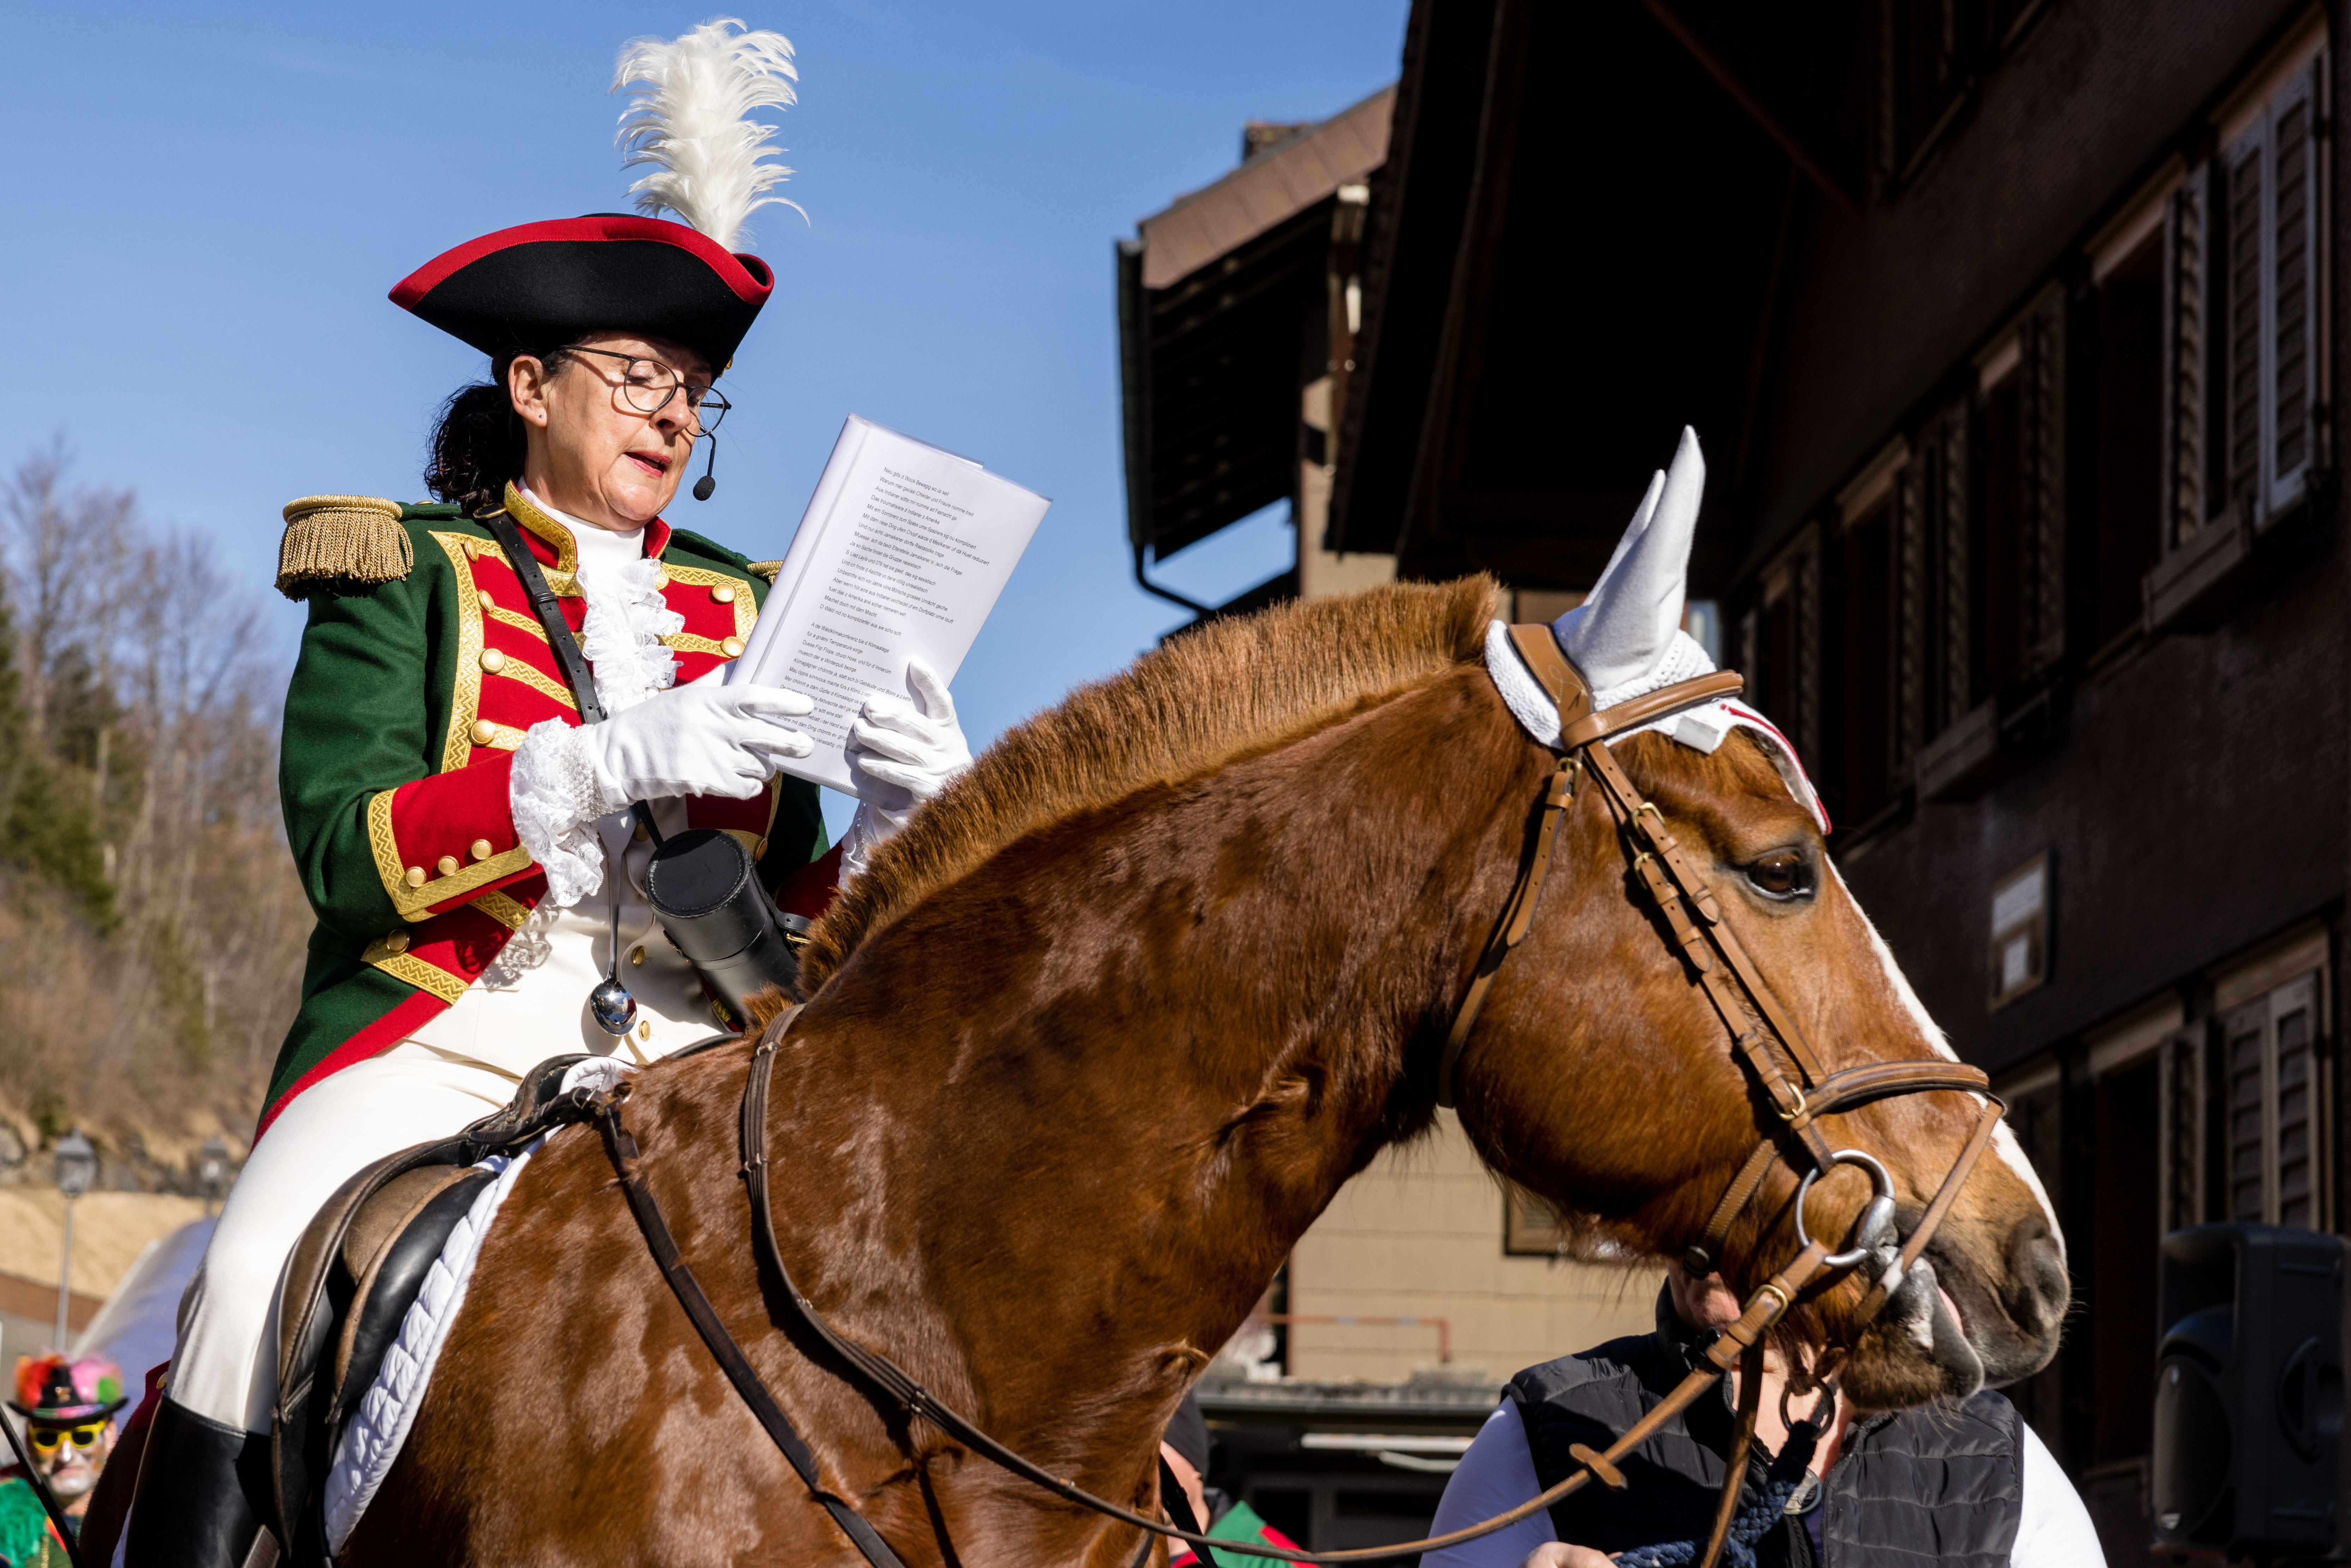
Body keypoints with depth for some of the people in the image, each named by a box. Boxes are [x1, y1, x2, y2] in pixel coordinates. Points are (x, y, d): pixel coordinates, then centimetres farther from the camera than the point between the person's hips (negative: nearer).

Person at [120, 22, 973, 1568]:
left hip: (684, 1057, 3)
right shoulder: (408, 574, 8)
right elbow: (345, 851, -8)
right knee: (256, 1289, -31)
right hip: (436, 1045, -3)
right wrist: (612, 763, -19)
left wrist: (905, 819, -8)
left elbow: (789, 913, 14)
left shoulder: (741, 613, 20)